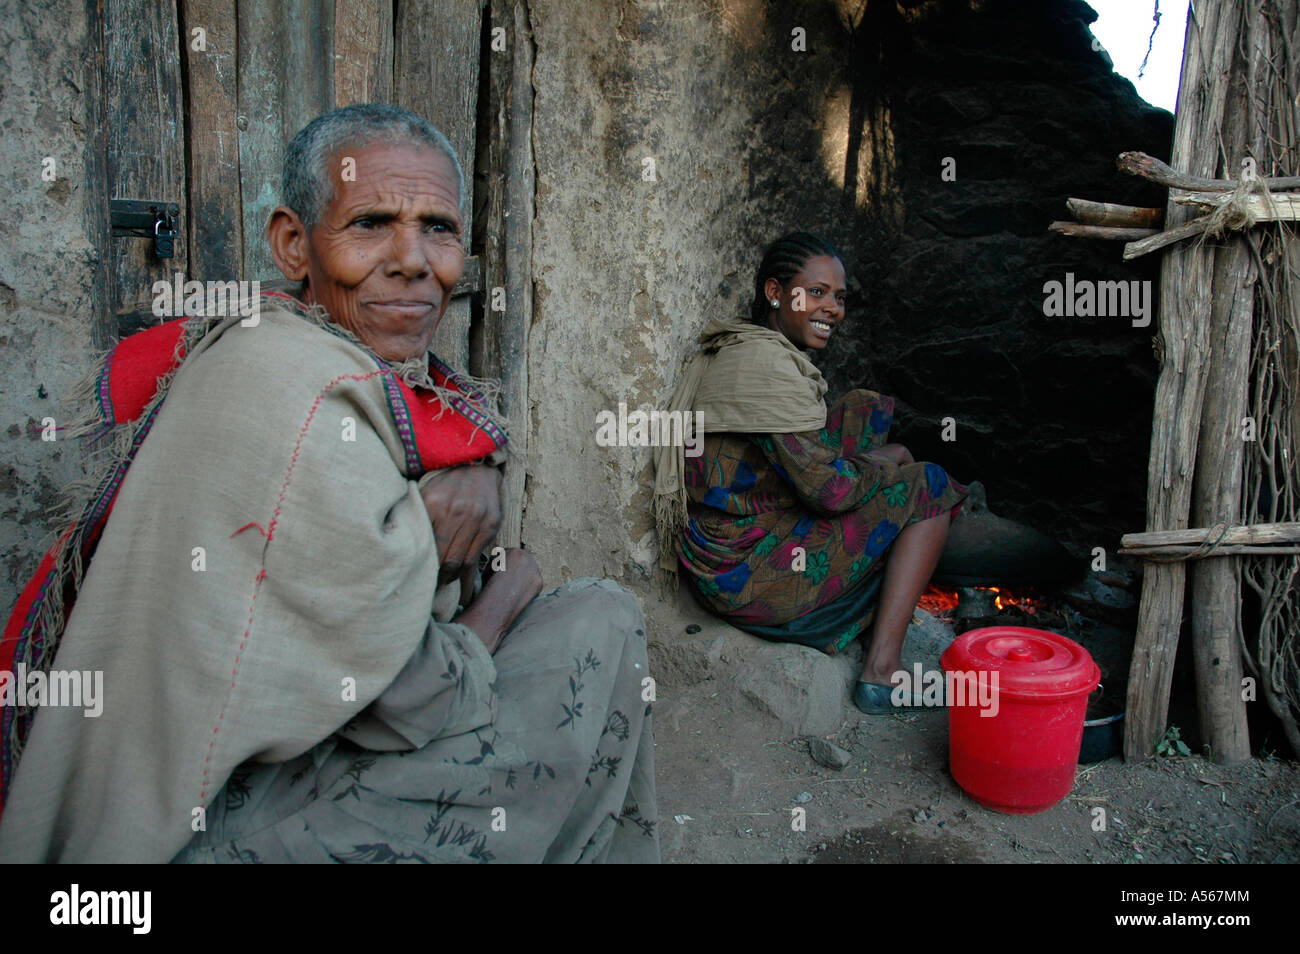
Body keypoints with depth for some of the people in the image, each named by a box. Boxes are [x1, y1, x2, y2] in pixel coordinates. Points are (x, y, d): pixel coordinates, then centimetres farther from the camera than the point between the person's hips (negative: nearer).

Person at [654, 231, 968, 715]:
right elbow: (827, 488, -20)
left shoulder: (736, 348, 12)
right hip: (745, 572, -10)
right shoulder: (768, 363, -20)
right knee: (928, 488, -1)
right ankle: (882, 671, -4)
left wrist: (877, 458, 9)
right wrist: (878, 468, 0)